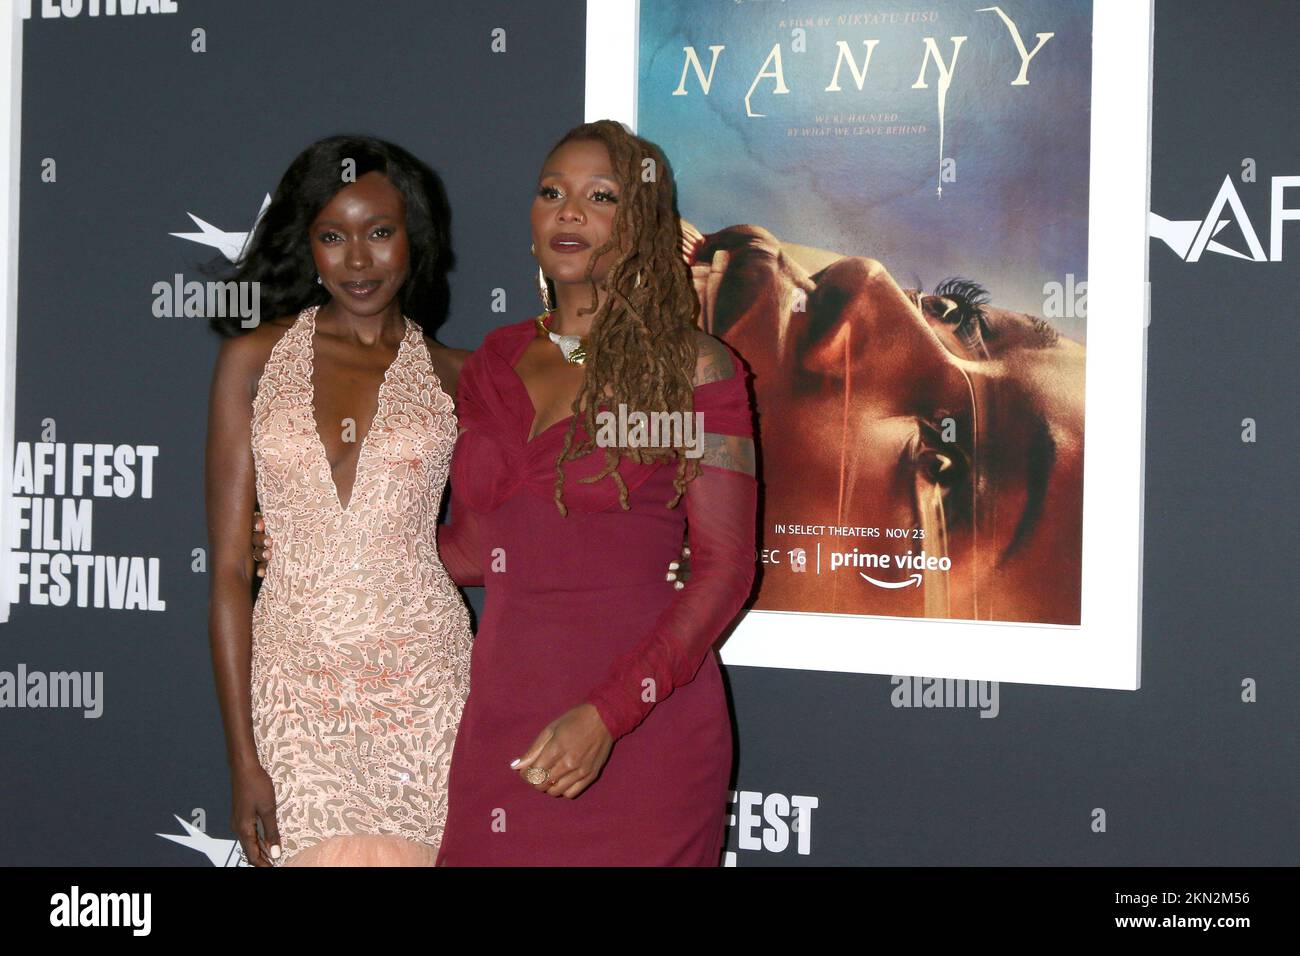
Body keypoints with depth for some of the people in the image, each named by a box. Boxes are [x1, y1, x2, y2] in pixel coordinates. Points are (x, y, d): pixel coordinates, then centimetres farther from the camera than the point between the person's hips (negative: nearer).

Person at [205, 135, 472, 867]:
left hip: (424, 676, 1)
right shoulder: (254, 360, 5)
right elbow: (230, 566, 1)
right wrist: (242, 755, -4)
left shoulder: (453, 377, 7)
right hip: (296, 680, 0)